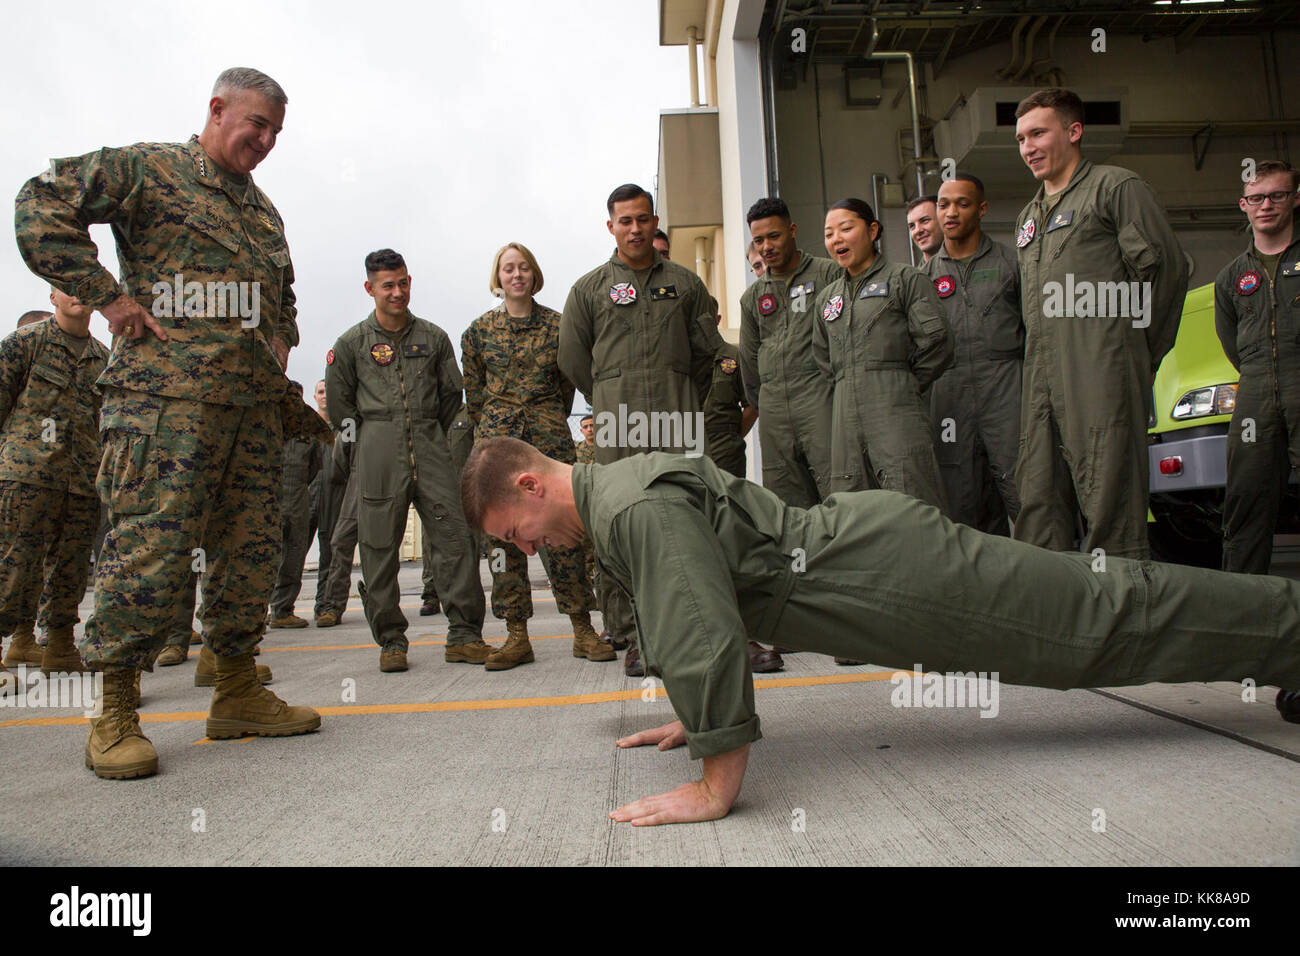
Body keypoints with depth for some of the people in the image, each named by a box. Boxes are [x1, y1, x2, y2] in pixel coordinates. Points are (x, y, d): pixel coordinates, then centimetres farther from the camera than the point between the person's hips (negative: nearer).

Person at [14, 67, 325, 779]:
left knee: (250, 550, 7)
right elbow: (41, 206, -6)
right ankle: (114, 717, 2)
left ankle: (238, 694, 18)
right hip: (167, 396, -7)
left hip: (253, 402, 7)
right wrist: (109, 297, -11)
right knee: (152, 548, -10)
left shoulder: (263, 211, 25)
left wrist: (281, 345, 18)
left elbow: (283, 294, 37)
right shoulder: (145, 168, 4)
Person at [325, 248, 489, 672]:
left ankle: (464, 636, -2)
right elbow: (337, 401, 13)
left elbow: (452, 394, 18)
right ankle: (391, 641, 10)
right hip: (378, 455, -1)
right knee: (379, 548, -1)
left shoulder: (433, 337, 13)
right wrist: (367, 436, 11)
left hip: (430, 446, 1)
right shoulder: (353, 342, 9)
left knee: (456, 538, -8)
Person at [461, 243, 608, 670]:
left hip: (549, 435, -1)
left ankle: (583, 631, 1)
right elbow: (473, 392, 16)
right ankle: (516, 636, 5)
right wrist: (491, 435, 14)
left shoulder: (557, 325, 7)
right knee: (502, 532, -1)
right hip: (496, 438, 2)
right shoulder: (479, 330, 10)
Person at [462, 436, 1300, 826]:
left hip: (886, 576, -9)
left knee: (1110, 618, 0)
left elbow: (702, 630, -31)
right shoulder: (618, 488, 13)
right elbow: (696, 609, 24)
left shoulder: (635, 507, -21)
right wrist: (699, 719, 24)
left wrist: (718, 781, -25)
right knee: (1097, 611, 20)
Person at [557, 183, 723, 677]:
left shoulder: (685, 283, 16)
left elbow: (707, 350, 18)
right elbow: (573, 360, 13)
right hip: (616, 422, -1)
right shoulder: (589, 289, 12)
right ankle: (633, 638, 2)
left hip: (678, 418, 1)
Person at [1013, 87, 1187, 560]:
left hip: (1103, 378, -7)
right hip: (1041, 383, 7)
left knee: (1111, 504, -7)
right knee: (1038, 506, 5)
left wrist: (1140, 352, -1)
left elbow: (1166, 266, -3)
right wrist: (1041, 362, 16)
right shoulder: (1028, 217, 26)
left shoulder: (1115, 187, 4)